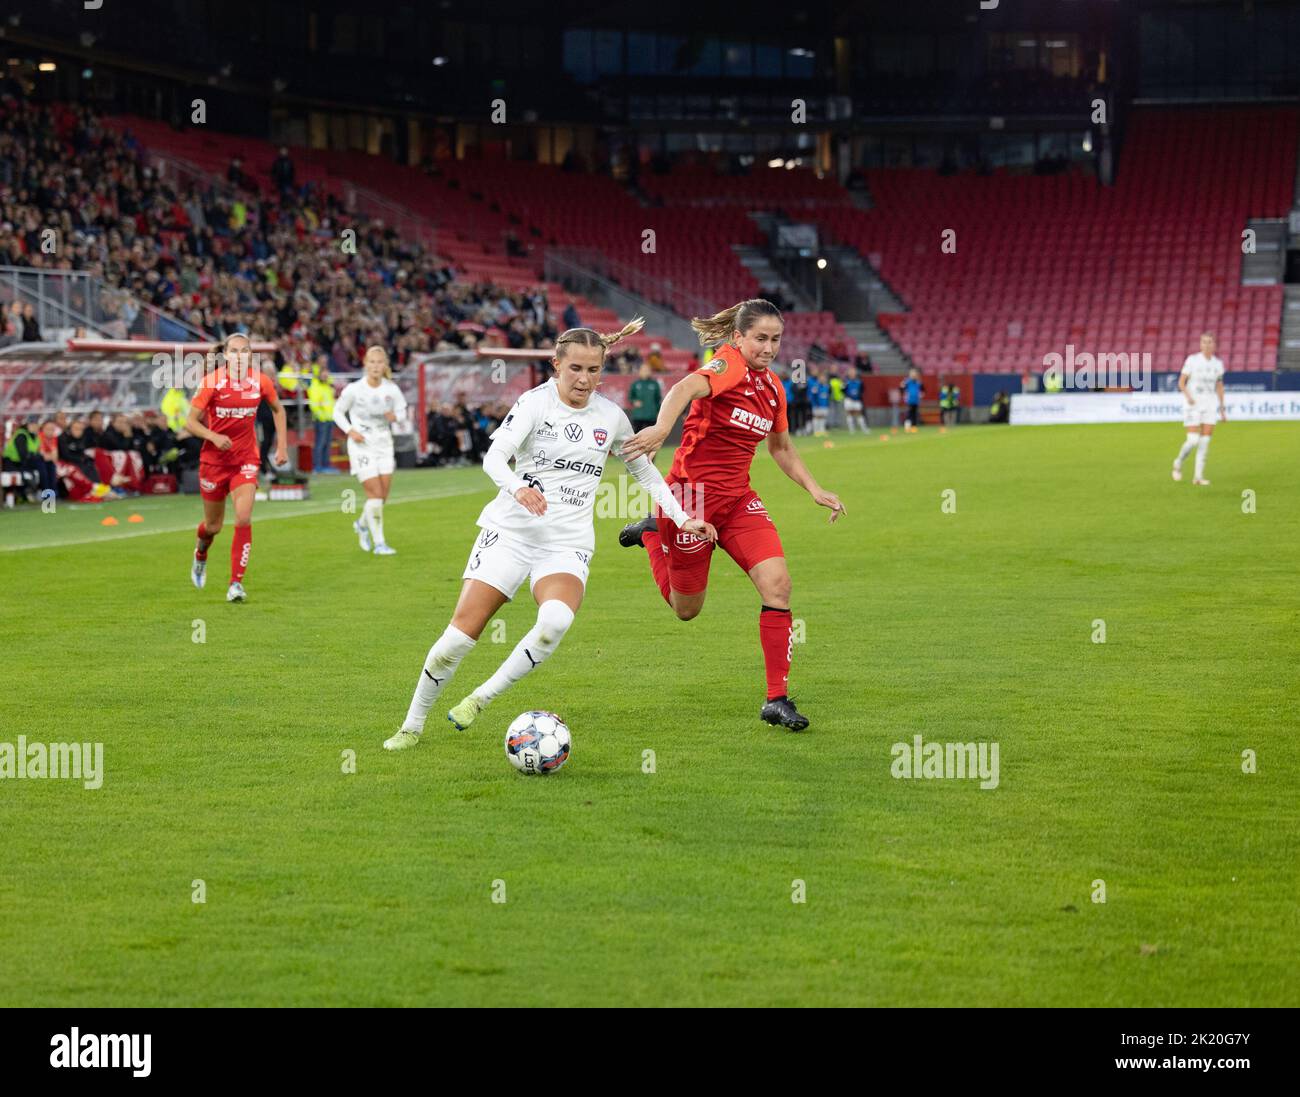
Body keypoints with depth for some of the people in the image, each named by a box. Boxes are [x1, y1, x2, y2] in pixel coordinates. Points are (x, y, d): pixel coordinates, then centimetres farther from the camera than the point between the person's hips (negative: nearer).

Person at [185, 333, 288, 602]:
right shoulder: (211, 381, -13)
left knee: (244, 519, -18)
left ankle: (236, 584, -12)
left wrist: (282, 445, 8)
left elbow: (278, 410, 14)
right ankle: (200, 556, 48)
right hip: (213, 459, -1)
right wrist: (213, 436, -27)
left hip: (246, 459, 1)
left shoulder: (261, 381, -6)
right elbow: (190, 422, -10)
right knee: (214, 526, 11)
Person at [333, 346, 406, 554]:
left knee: (383, 495, 5)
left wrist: (395, 416, -16)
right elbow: (338, 412, 1)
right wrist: (350, 431, -14)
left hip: (384, 443, 4)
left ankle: (362, 525, 35)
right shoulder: (354, 389, -11)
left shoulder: (392, 390, -4)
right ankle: (378, 543, -2)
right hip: (361, 444, -4)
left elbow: (402, 412, 7)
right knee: (375, 493, -11)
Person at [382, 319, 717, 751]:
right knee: (459, 636, -8)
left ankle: (481, 699, -14)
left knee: (556, 621, -30)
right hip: (510, 532, -2)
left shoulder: (611, 416, 6)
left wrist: (682, 518, 14)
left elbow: (644, 470, 21)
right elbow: (494, 457, -20)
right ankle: (412, 726, 12)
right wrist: (517, 488, -40)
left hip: (568, 545, 2)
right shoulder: (535, 402, -6)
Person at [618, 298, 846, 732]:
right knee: (686, 608, 10)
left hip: (737, 499, 6)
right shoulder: (729, 366, -18)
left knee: (777, 583, -16)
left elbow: (781, 448, 24)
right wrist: (661, 428, -60)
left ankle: (777, 699, -10)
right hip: (692, 495, -6)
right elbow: (686, 388, -40)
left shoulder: (772, 387, 6)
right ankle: (653, 531, 39)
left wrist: (815, 490, 13)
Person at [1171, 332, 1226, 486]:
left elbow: (1219, 387, 14)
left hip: (1210, 405, 4)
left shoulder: (1217, 363, 5)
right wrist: (1188, 396, -25)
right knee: (1193, 441, -12)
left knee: (1205, 442, -4)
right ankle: (1178, 463, 17)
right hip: (1193, 405, -4)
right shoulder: (1192, 360, -7)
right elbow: (1181, 382, -6)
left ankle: (1198, 476, 2)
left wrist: (1222, 409, 13)